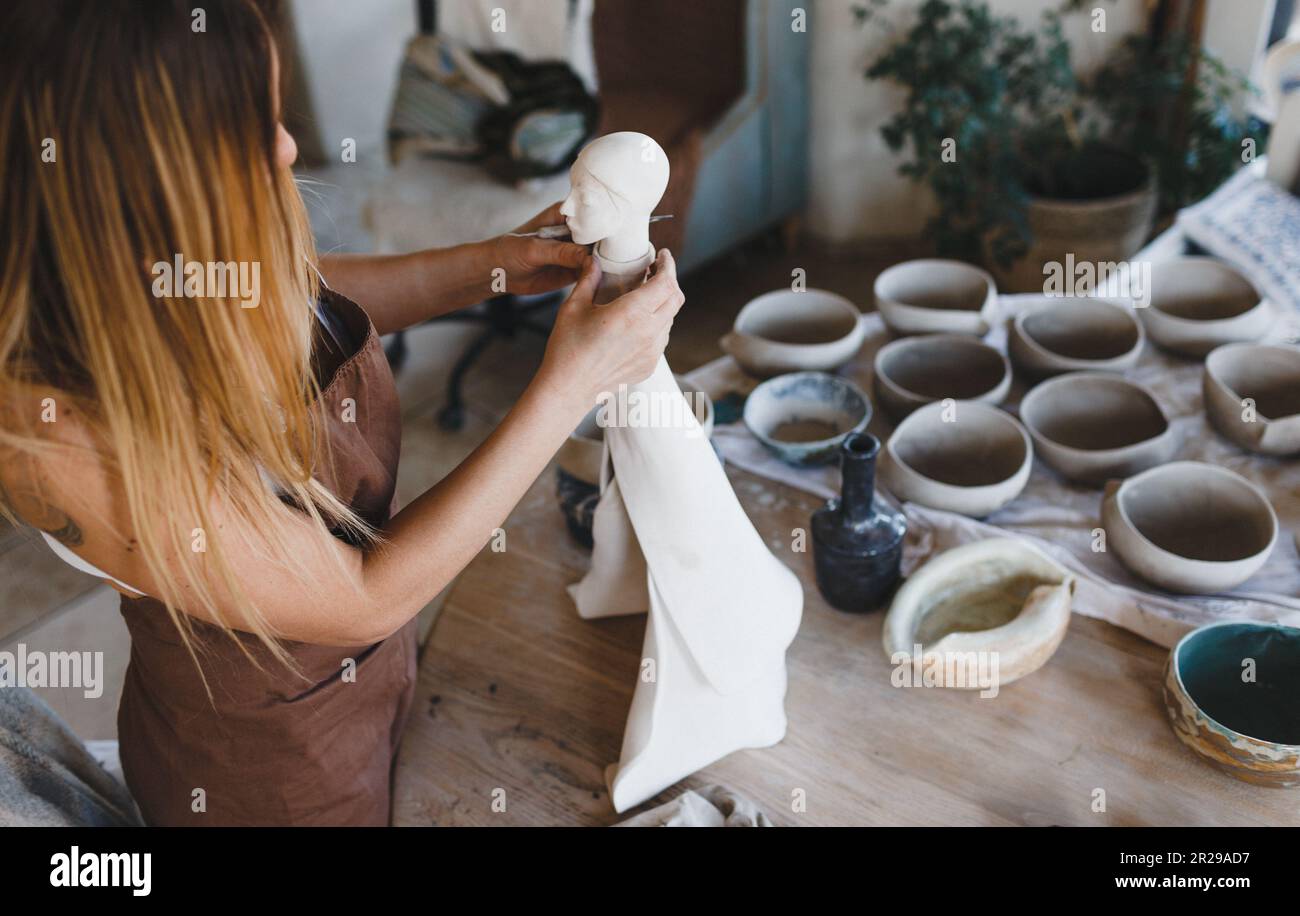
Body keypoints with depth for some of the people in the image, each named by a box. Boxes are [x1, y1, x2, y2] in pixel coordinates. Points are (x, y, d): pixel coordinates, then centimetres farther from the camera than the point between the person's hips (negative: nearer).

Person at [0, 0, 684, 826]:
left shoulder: (210, 249, -20)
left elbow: (315, 301, 5)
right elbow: (361, 598, -31)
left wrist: (496, 262, -8)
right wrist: (570, 386, -31)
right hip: (267, 767, -5)